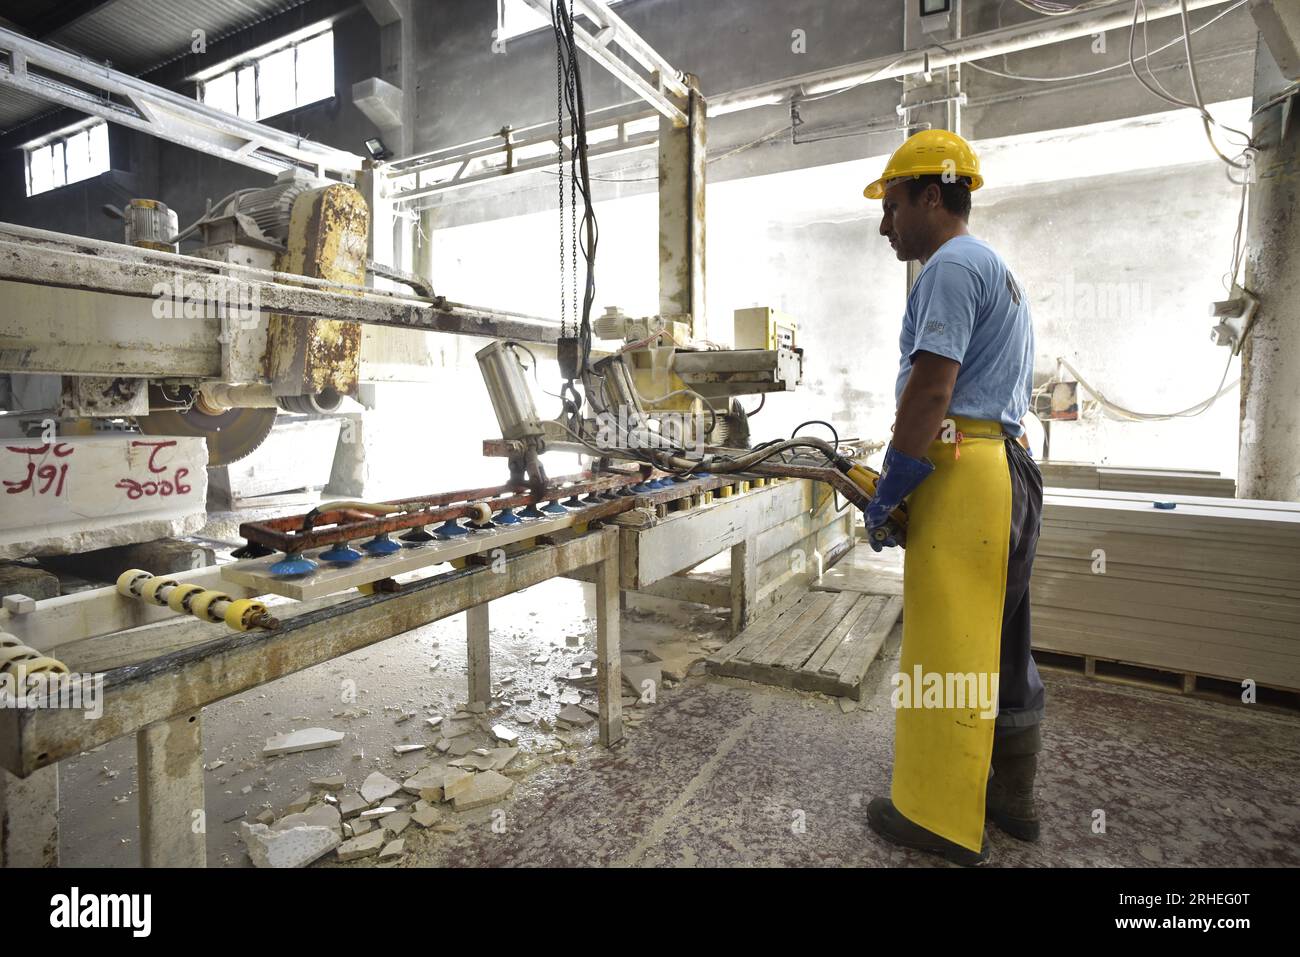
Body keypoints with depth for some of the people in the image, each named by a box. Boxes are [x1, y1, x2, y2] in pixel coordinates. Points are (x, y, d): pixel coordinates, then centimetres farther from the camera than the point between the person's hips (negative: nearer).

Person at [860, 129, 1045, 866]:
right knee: (1000, 643, 16)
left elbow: (930, 391, -18)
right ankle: (1011, 798, 30)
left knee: (946, 648, -3)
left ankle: (942, 819, 11)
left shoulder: (951, 265, -8)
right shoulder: (999, 271, 25)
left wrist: (887, 494, -12)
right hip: (1011, 467, 11)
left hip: (959, 472, -11)